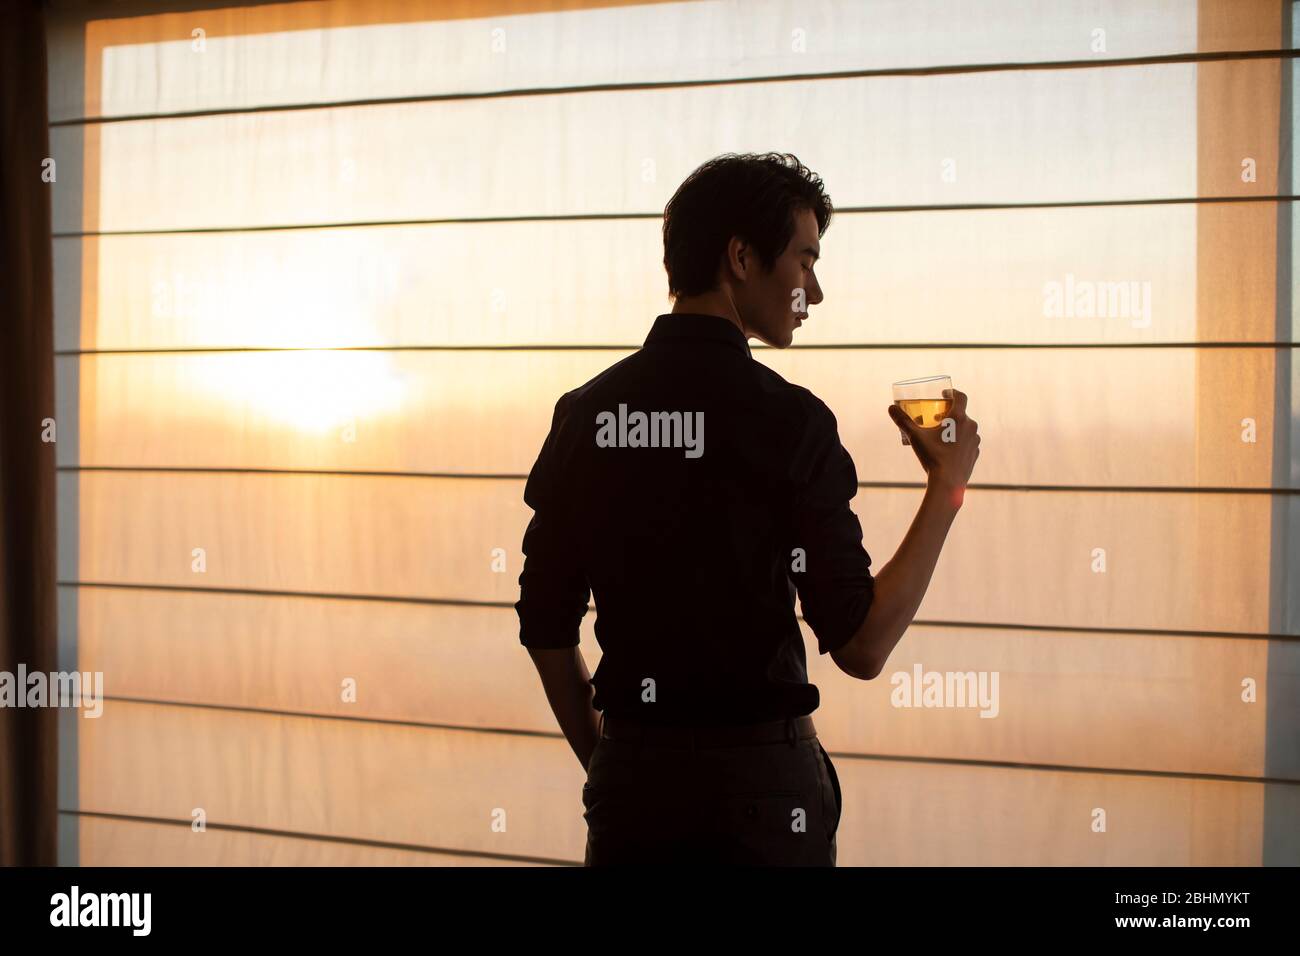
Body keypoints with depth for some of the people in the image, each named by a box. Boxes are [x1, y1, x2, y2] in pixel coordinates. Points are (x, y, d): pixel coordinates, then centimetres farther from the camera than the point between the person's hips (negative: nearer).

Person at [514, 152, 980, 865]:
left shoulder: (587, 410, 2)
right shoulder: (786, 419, -12)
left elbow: (546, 625, 6)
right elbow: (861, 647, -13)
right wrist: (947, 485, -4)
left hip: (627, 777, 4)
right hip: (757, 779, -4)